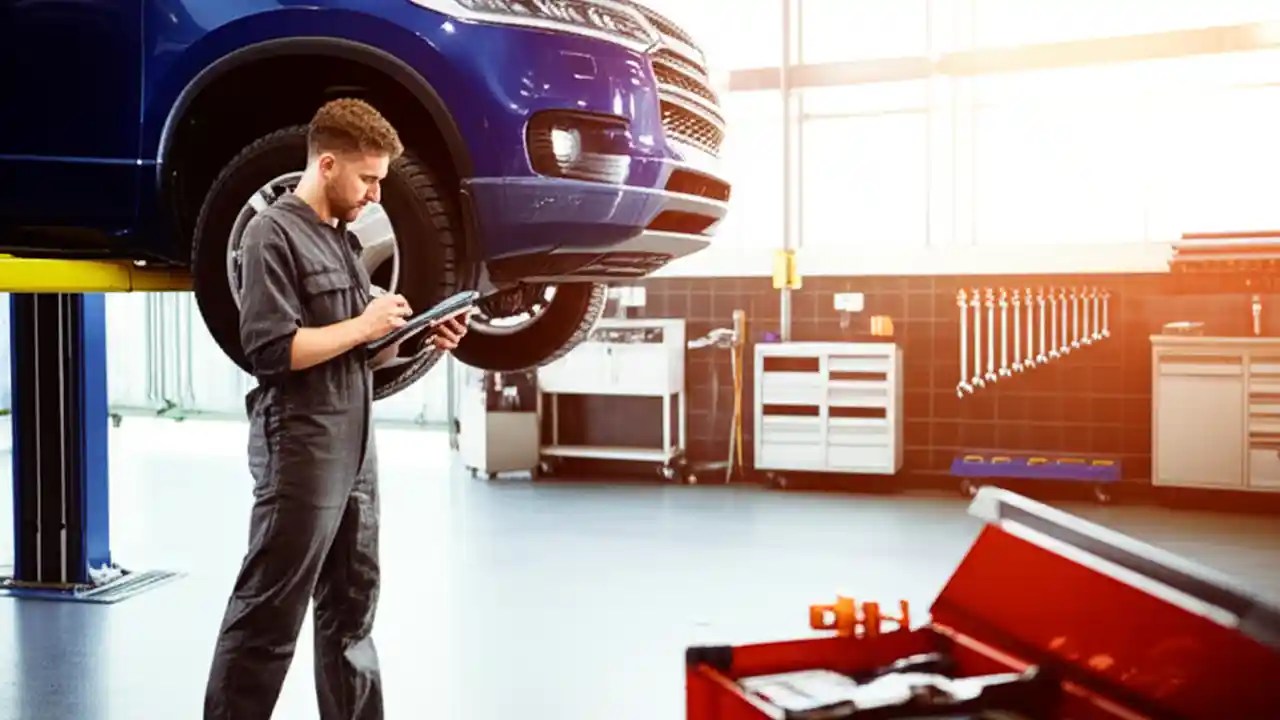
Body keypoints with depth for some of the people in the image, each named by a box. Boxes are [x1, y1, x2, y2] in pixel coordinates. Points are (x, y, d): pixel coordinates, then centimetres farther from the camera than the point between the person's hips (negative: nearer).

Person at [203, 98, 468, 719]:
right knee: (268, 619, -2)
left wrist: (416, 335, 3)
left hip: (356, 453, 9)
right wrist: (364, 326, -14)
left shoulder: (343, 240, 17)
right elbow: (272, 350, -20)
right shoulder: (273, 234, -10)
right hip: (299, 454, -9)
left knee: (350, 609, 15)